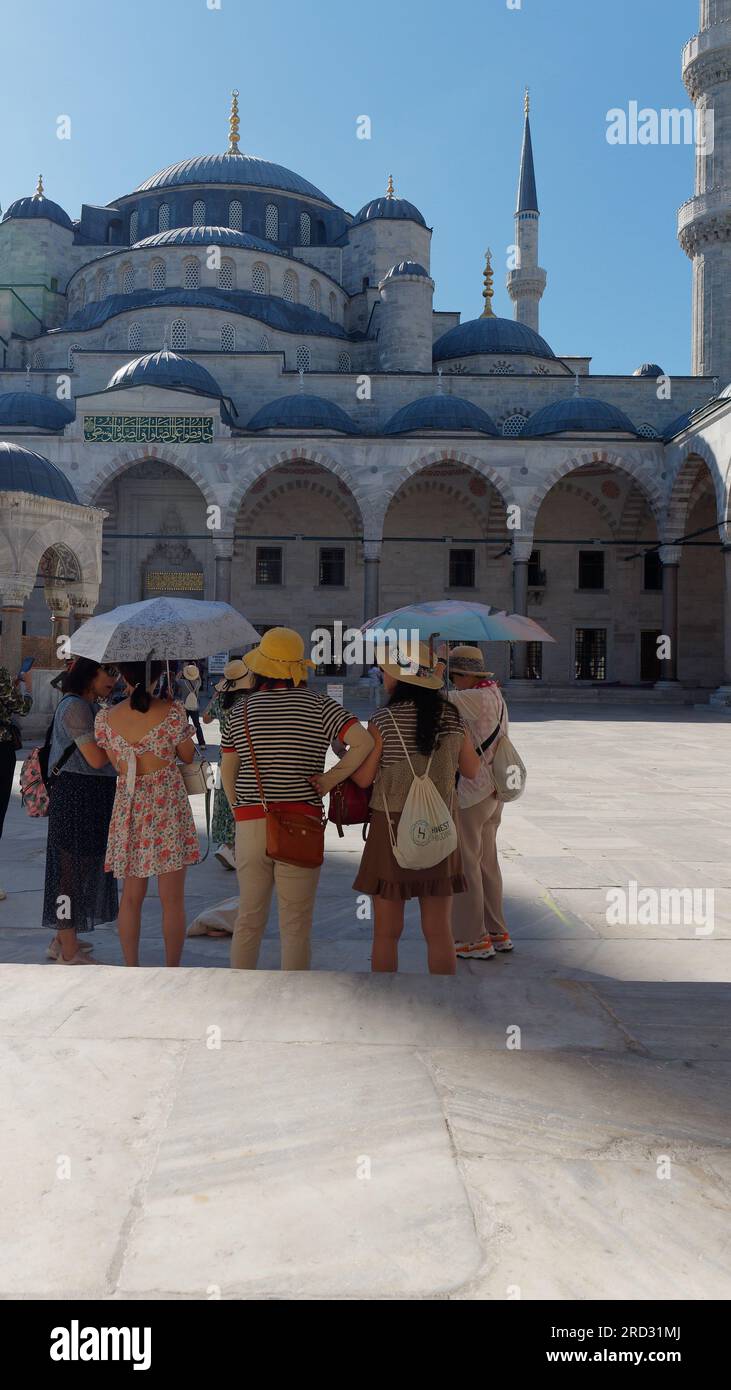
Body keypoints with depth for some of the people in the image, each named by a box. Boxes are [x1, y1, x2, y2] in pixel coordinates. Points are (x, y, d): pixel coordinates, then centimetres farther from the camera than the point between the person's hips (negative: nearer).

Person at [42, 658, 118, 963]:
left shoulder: (89, 706, 17)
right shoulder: (75, 706, -15)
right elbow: (97, 758, -21)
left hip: (92, 798, 10)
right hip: (78, 797, -10)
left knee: (83, 867, 17)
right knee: (73, 868, -3)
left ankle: (63, 940, 29)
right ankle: (69, 952, 5)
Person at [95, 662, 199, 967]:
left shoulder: (106, 718, -2)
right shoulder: (172, 711, -12)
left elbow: (116, 764, 7)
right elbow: (188, 756, 1)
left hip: (128, 806, 4)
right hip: (168, 806, -3)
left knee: (131, 898, 15)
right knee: (172, 899, 6)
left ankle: (131, 969, 22)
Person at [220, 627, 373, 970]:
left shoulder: (239, 711, 5)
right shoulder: (319, 706, -2)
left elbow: (227, 773, 9)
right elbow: (364, 743, -13)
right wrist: (331, 778, -5)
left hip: (250, 824, 3)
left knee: (249, 919, 15)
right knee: (296, 926, 5)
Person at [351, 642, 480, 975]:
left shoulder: (384, 719, -12)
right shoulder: (452, 717, 0)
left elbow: (362, 778, -8)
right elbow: (472, 770, 10)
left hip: (392, 827, -3)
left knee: (387, 932, 9)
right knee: (438, 930, 12)